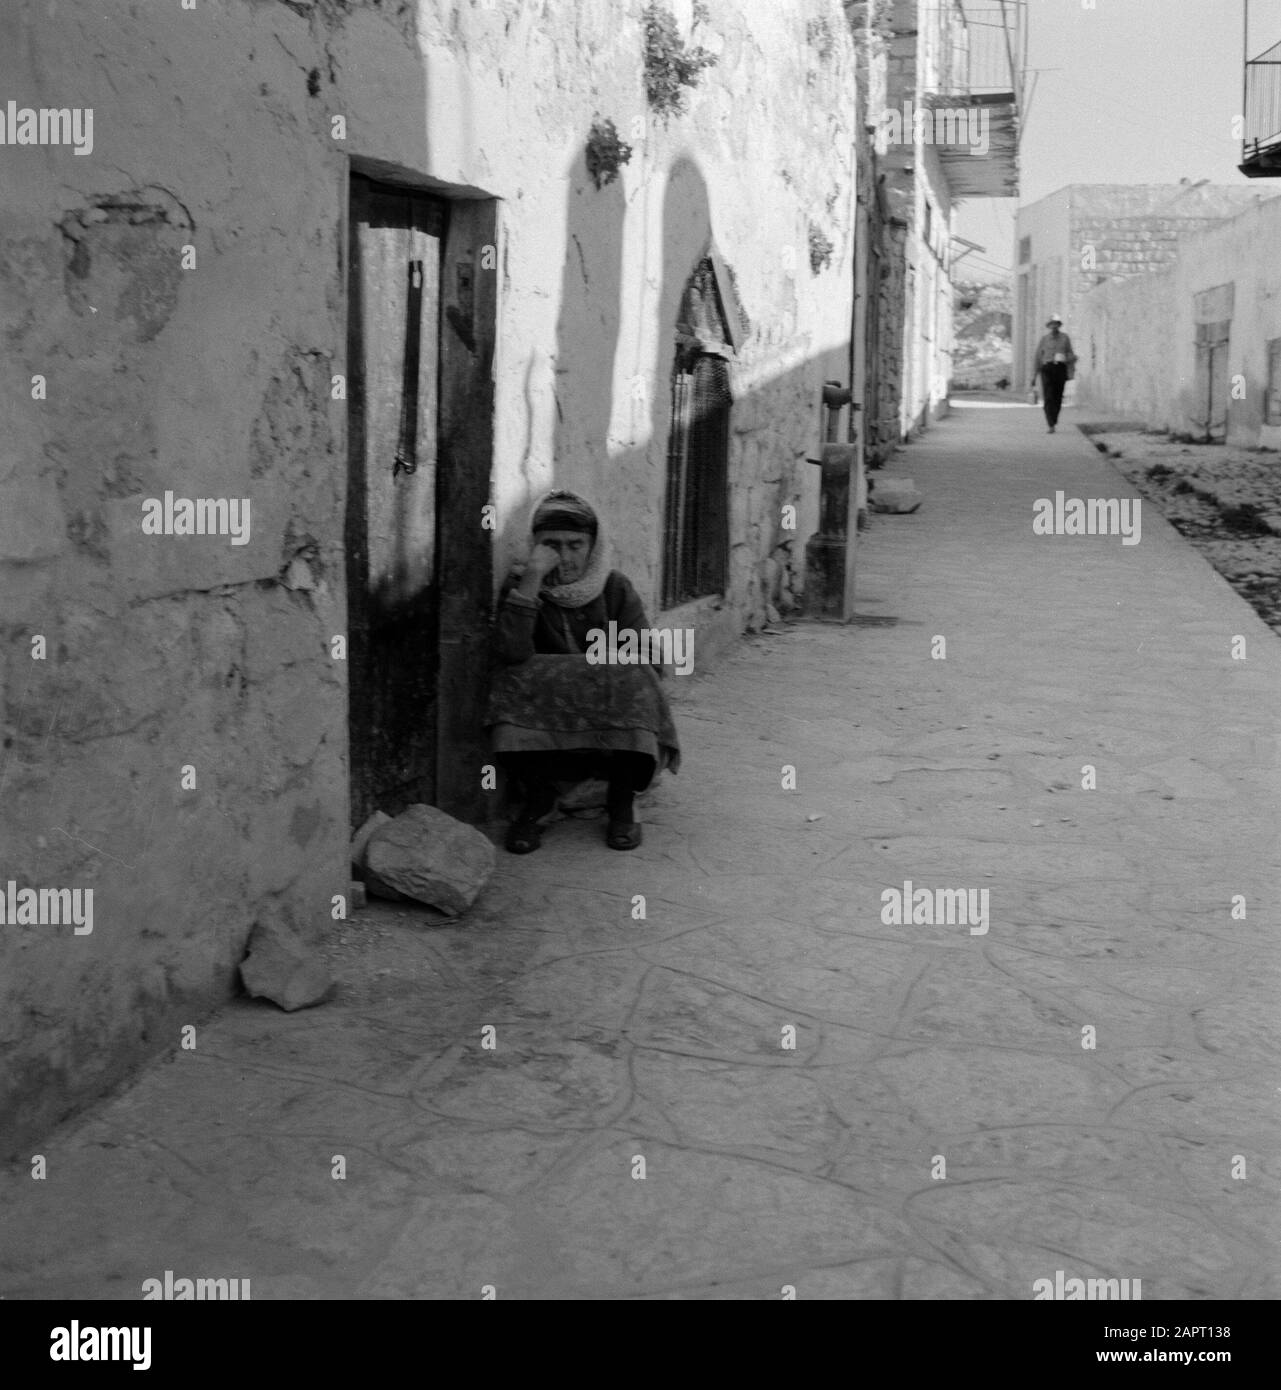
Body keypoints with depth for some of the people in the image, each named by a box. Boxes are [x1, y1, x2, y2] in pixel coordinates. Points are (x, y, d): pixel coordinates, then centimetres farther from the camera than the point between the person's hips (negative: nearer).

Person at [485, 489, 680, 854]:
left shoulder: (616, 588, 0)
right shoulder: (519, 584, -2)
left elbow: (647, 661, -7)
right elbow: (511, 653, -21)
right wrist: (532, 579, -25)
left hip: (616, 729, 1)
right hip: (543, 727, 0)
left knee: (633, 682, -28)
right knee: (515, 685, -29)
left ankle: (622, 801, -9)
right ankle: (537, 799, -9)